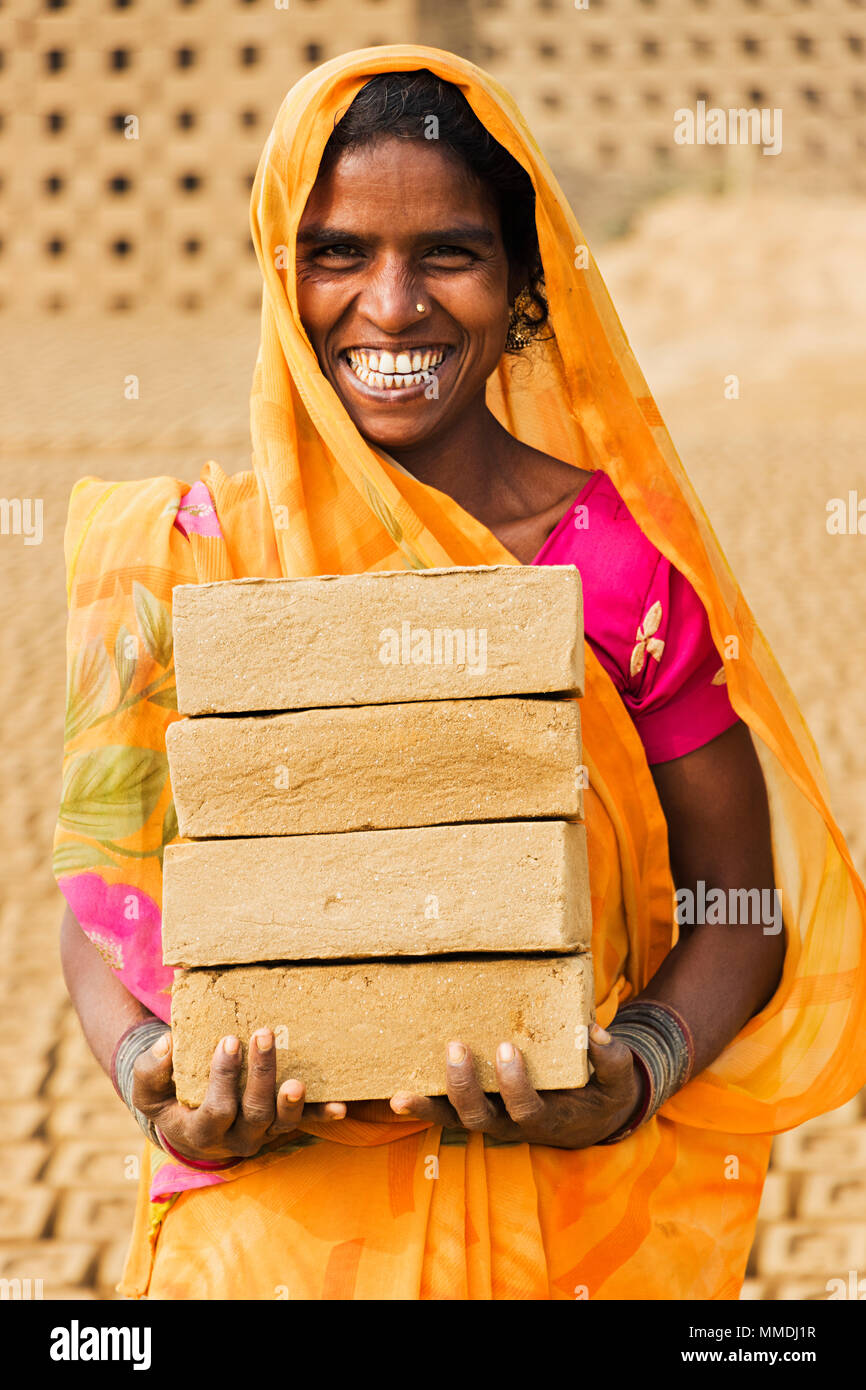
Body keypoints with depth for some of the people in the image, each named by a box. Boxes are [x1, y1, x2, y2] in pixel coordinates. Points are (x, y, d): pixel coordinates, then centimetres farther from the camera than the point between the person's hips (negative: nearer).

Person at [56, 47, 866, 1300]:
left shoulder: (626, 559, -6)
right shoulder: (185, 553, -3)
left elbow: (737, 907, -2)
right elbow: (105, 894, 0)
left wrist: (636, 1070, -20)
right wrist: (150, 1075, -18)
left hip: (576, 1226, 0)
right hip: (266, 1223, 0)